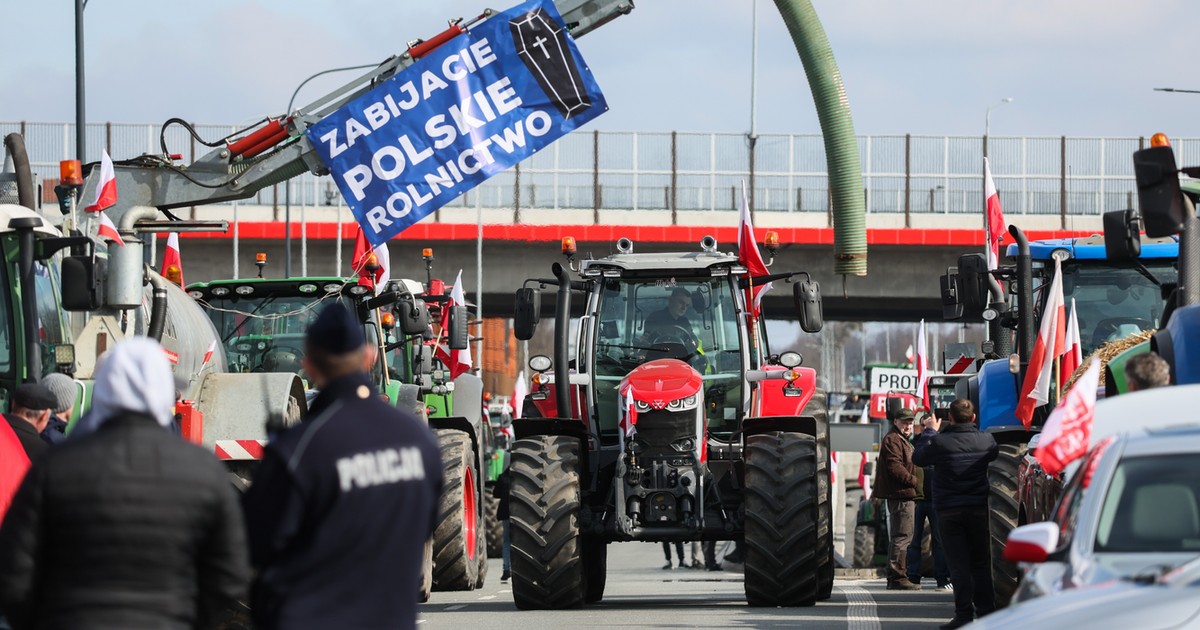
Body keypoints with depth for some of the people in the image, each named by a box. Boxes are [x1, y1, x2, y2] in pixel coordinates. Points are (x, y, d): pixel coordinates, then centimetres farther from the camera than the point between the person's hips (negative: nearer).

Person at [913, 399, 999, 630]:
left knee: (958, 565, -2)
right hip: (978, 508, 3)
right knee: (981, 563, 12)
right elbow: (996, 454, 18)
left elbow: (918, 458, 2)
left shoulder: (940, 442, -14)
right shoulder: (985, 440, -4)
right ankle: (985, 609, 11)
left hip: (949, 511, -3)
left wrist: (931, 432, 16)